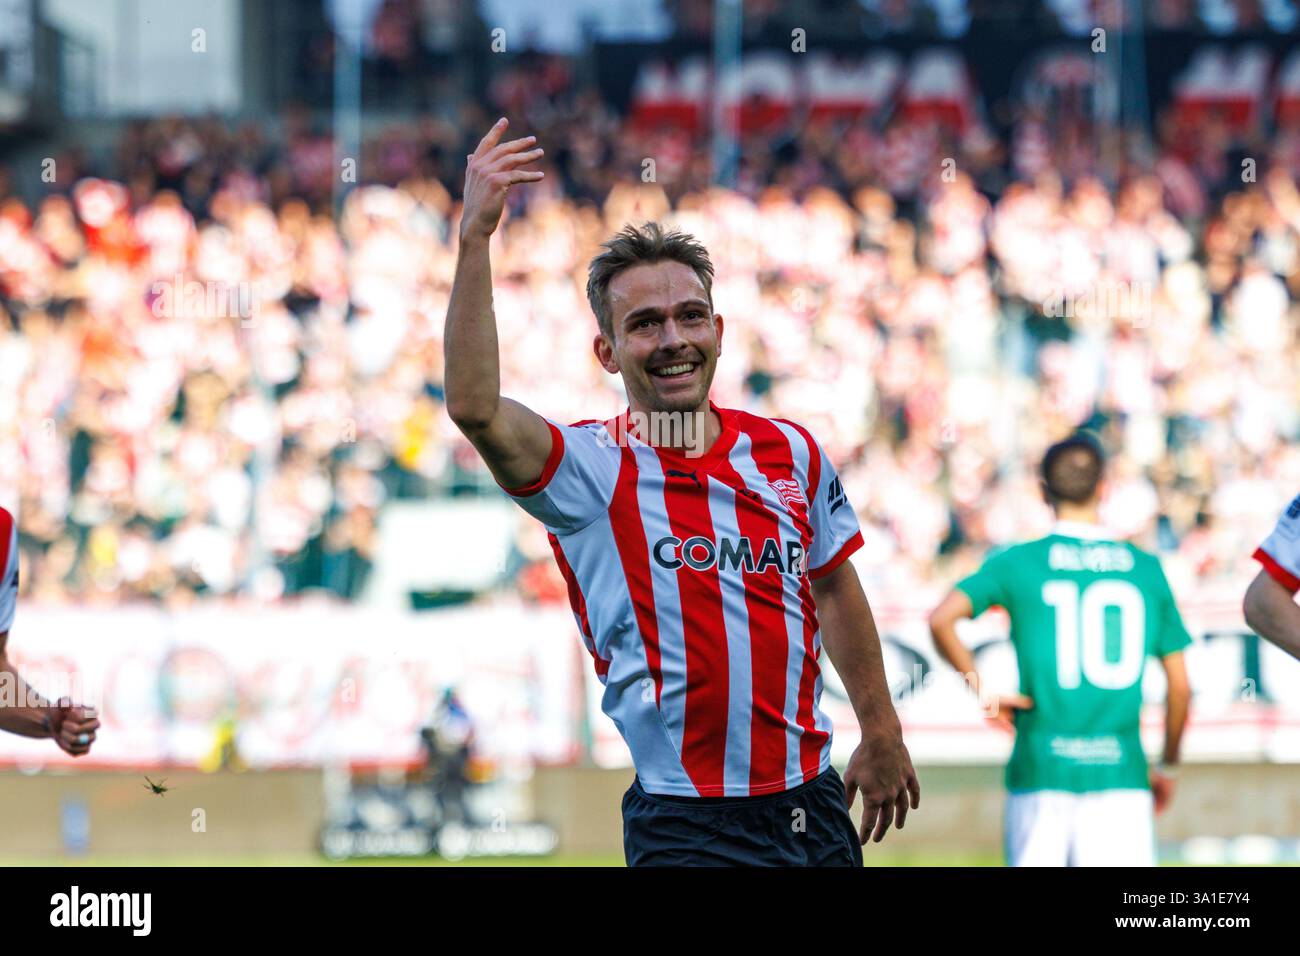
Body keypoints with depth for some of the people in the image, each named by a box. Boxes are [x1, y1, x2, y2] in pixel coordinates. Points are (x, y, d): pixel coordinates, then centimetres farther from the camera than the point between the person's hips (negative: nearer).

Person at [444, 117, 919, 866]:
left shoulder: (791, 452, 7)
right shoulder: (592, 469, -7)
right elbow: (475, 407, -25)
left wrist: (881, 732, 25)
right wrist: (476, 238, -30)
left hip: (812, 805, 5)